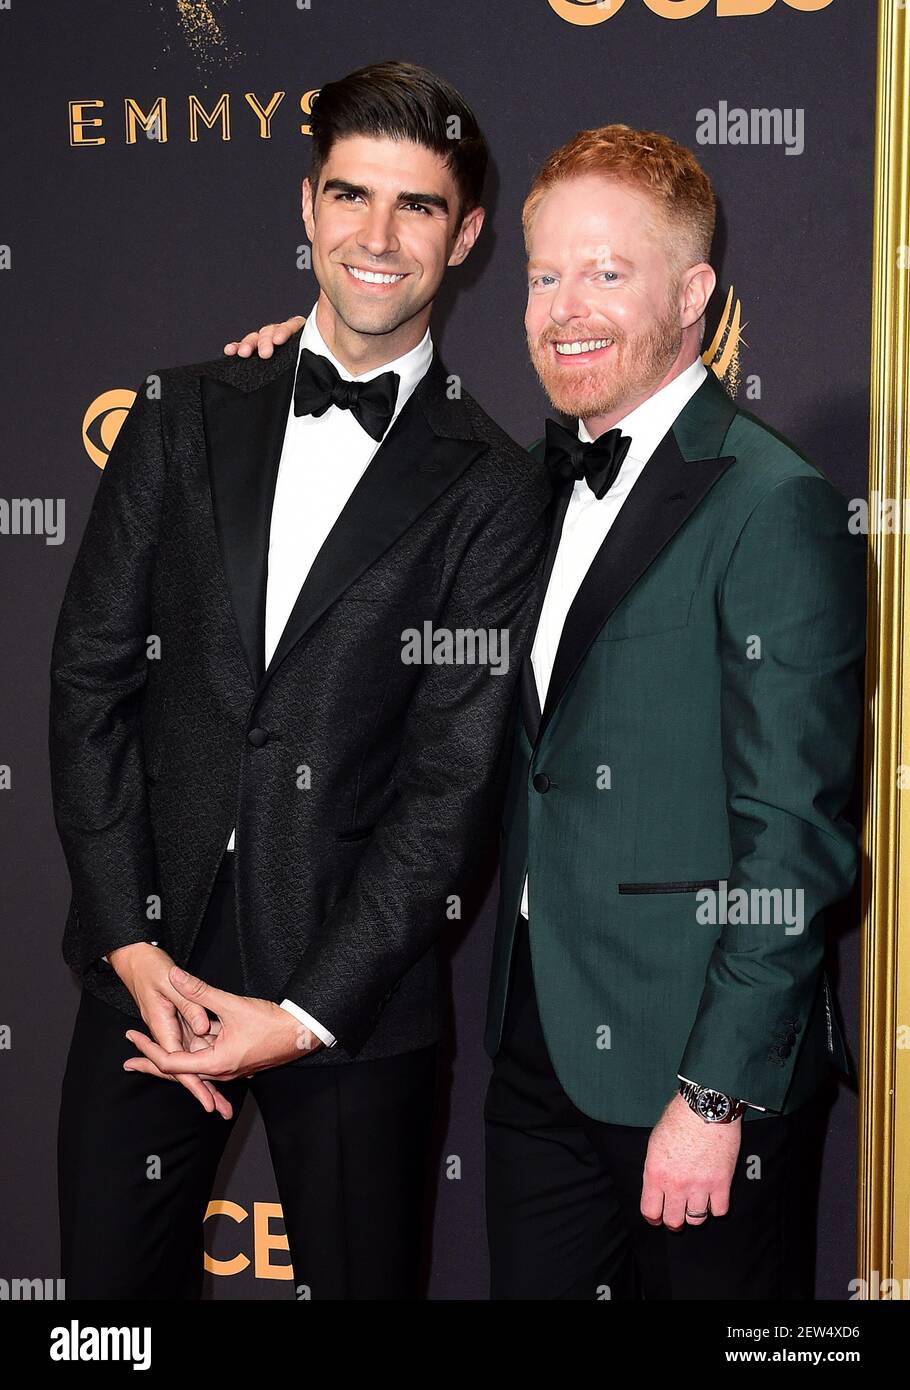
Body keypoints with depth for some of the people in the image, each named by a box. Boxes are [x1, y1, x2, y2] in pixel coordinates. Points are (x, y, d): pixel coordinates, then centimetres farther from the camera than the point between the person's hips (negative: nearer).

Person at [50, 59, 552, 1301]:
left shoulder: (496, 490, -4)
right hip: (147, 962, 3)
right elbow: (92, 674, 2)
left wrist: (309, 1011, -12)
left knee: (362, 1278, 10)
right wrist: (132, 944, -6)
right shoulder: (185, 416, 6)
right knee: (109, 1283, 13)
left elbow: (455, 786, -7)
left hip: (353, 990, -2)